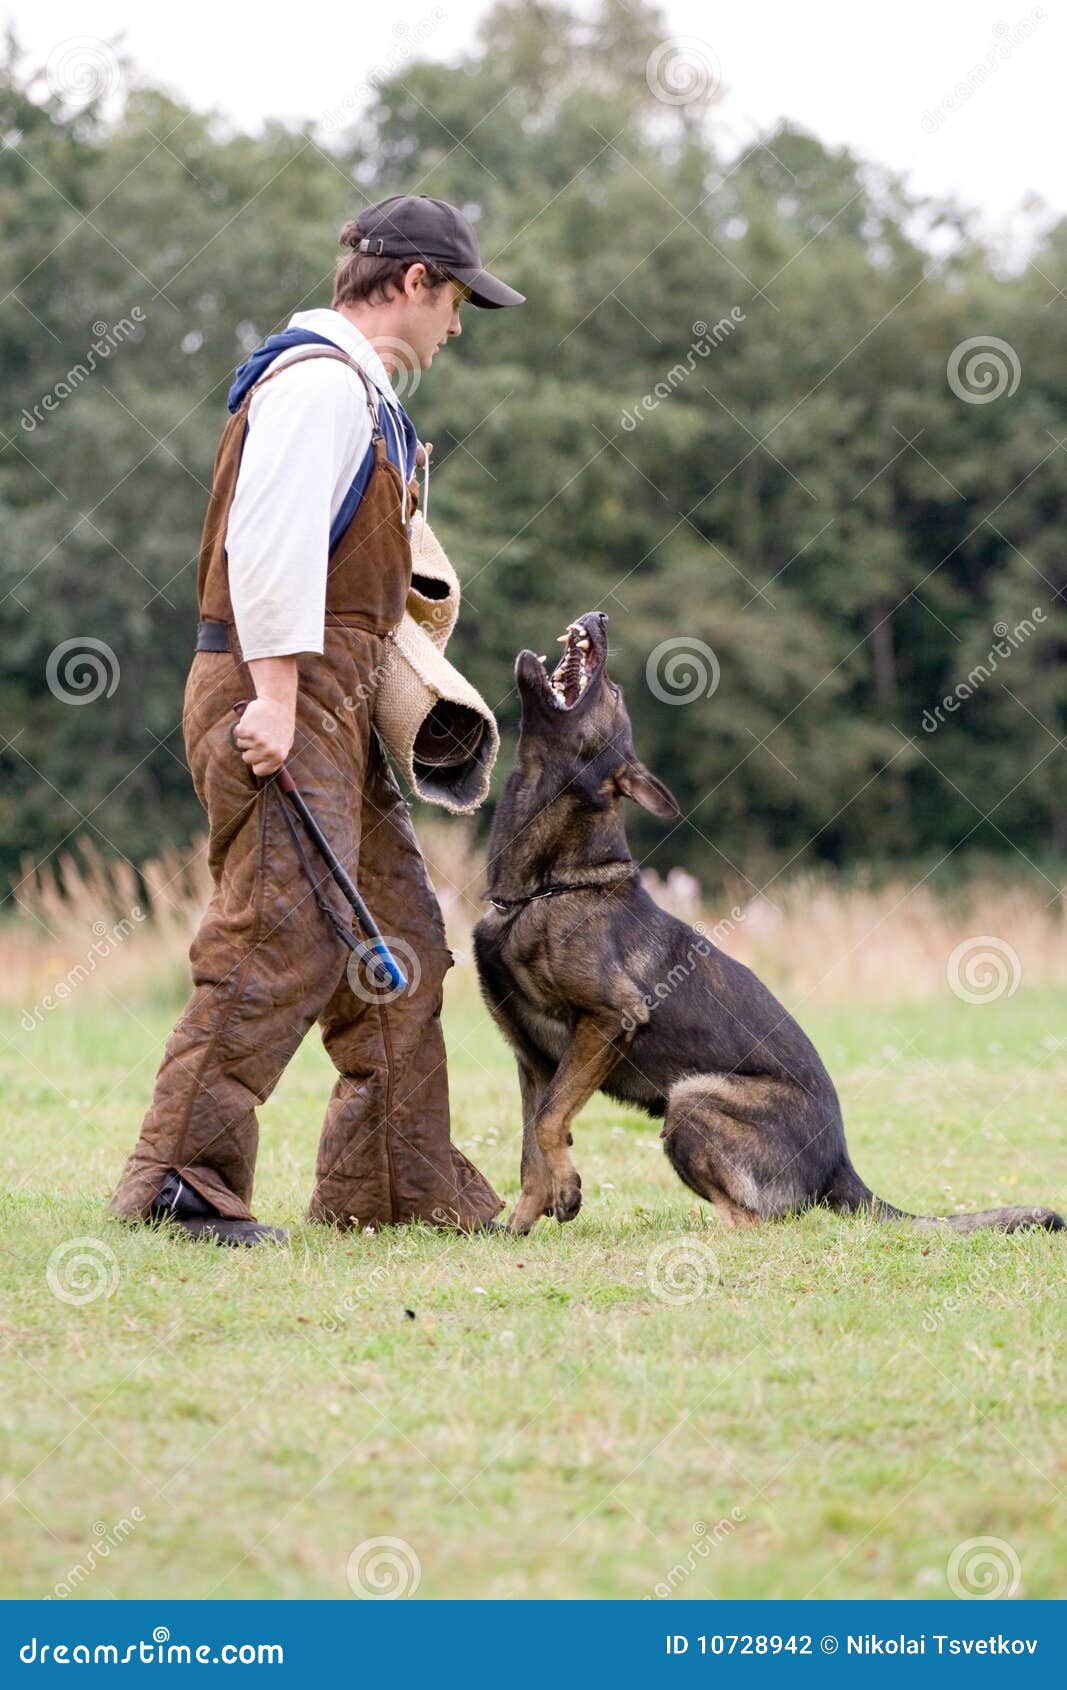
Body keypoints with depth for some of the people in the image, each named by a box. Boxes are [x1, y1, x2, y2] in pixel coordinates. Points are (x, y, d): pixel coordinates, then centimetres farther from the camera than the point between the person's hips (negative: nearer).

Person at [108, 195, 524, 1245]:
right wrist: (275, 694, -25)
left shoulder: (359, 389, 23)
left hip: (331, 703, 11)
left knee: (398, 941, 11)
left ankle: (397, 1184, 15)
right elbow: (269, 540, -22)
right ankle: (179, 1178, -12)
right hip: (282, 696, -11)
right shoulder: (322, 379, -11)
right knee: (281, 938, -14)